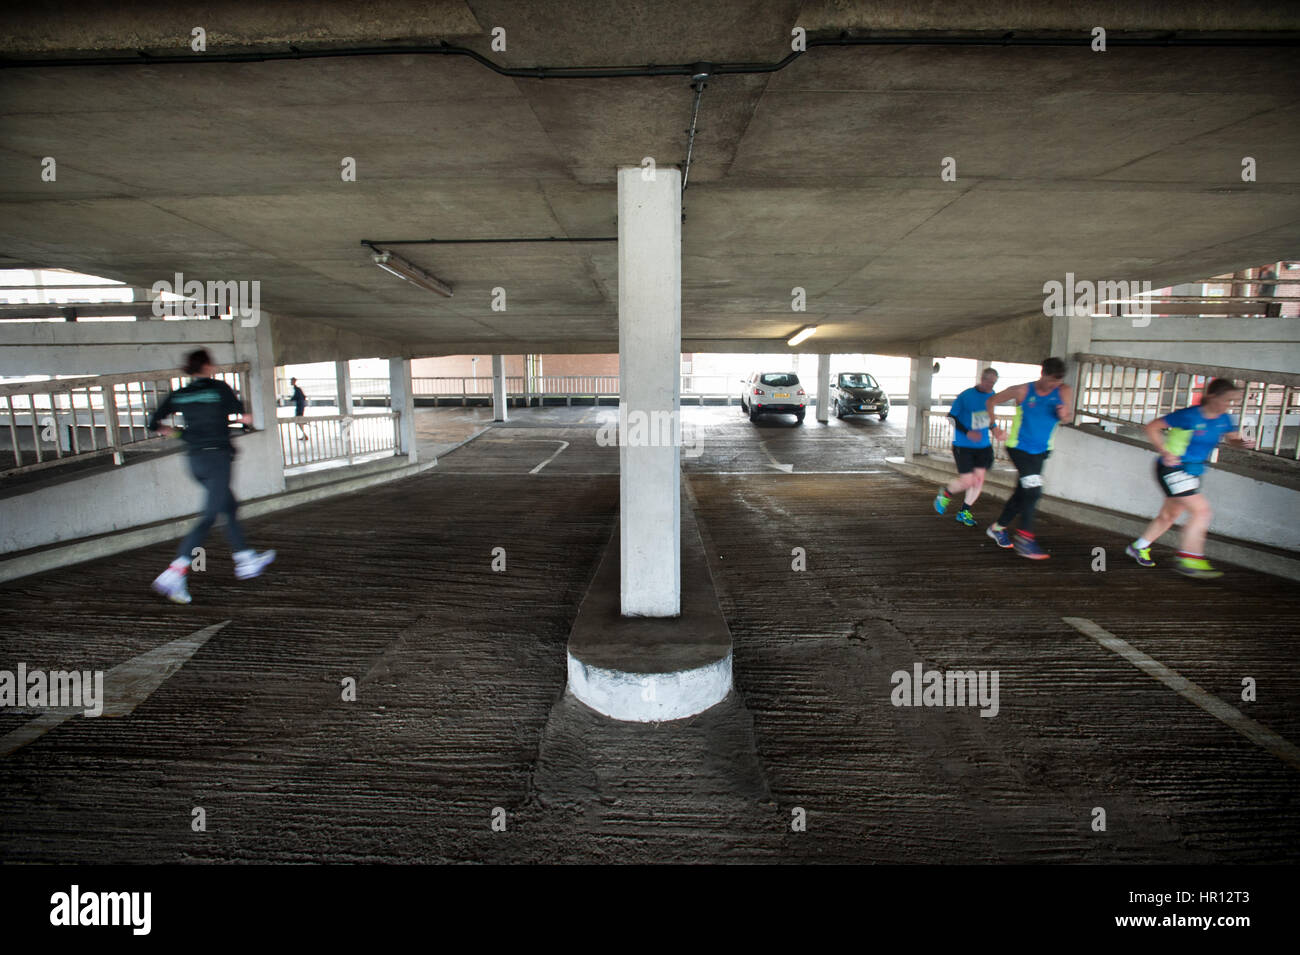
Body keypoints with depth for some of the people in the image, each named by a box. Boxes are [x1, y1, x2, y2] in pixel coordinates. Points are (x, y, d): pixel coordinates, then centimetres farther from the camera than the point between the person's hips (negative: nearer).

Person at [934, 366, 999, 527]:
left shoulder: (991, 395, 5)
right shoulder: (966, 396, -14)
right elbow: (951, 416, -9)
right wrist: (967, 432, -18)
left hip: (983, 445, 6)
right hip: (963, 445, -6)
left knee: (979, 479, 2)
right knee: (967, 481, -9)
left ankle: (964, 512, 16)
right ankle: (945, 494, 21)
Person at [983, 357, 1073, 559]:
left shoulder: (1065, 392, -5)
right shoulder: (1022, 391, -12)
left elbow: (1069, 418, 5)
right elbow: (991, 402, -1)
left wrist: (1064, 415, -20)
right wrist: (994, 428, -10)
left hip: (1040, 451, 5)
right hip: (1019, 447, -4)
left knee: (1023, 494, 11)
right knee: (1033, 490, -18)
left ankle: (997, 527, 29)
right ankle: (1025, 539, -12)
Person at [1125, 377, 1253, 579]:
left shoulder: (1223, 420, 2)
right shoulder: (1189, 415, -19)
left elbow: (1233, 438, 18)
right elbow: (1152, 428, -14)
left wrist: (1243, 443, -6)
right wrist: (1165, 452, -22)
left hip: (1192, 472, 8)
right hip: (1172, 469, -8)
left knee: (1169, 515, 17)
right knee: (1201, 510, -17)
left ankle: (1139, 547, 33)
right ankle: (1189, 560, -11)